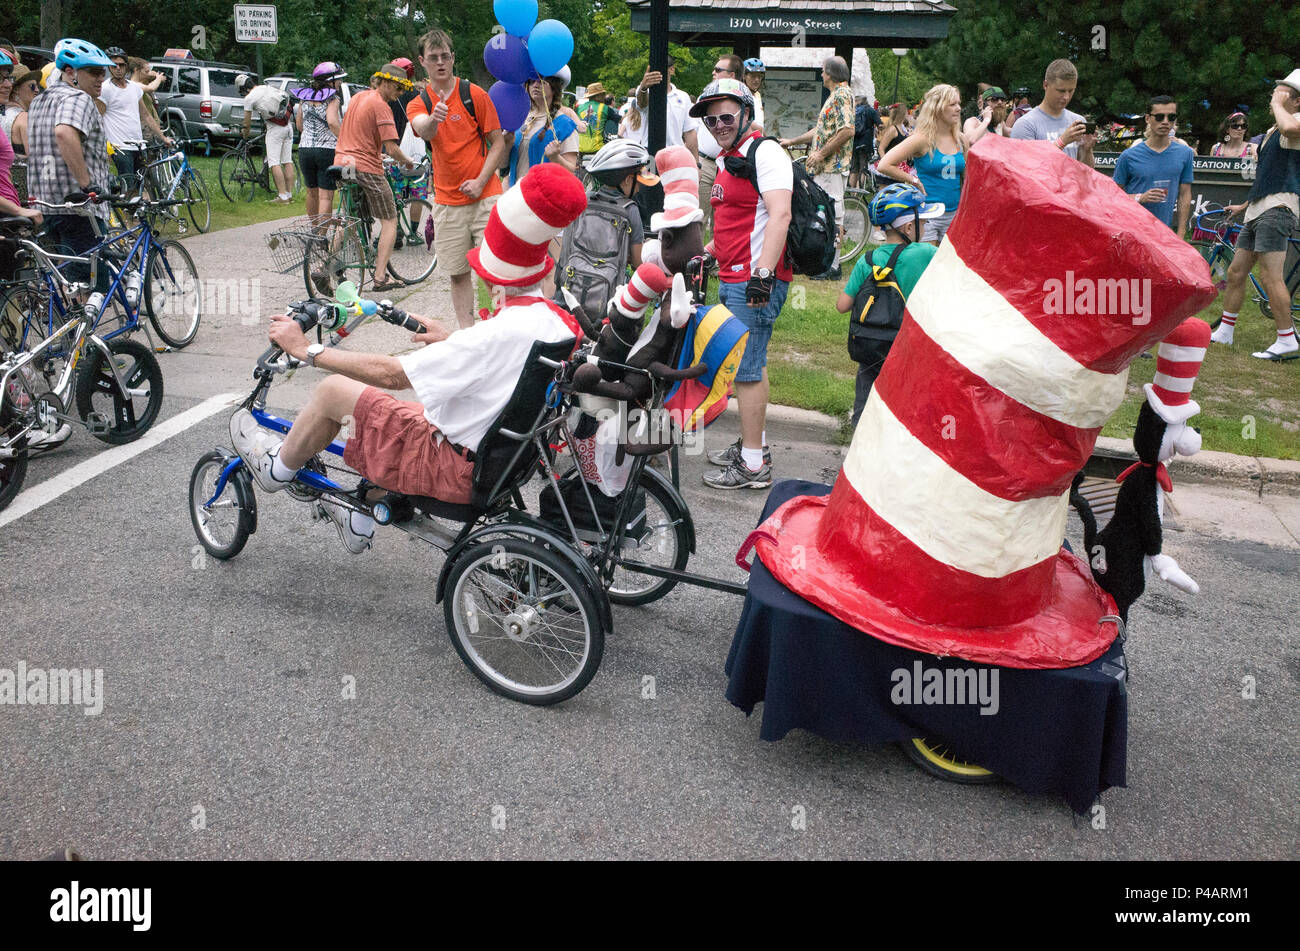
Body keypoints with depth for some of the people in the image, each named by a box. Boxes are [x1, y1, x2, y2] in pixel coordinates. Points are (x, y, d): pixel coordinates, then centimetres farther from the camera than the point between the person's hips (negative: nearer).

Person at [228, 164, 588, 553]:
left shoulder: (501, 332, -30)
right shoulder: (556, 320, -4)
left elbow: (391, 373, -25)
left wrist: (307, 350, -14)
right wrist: (450, 342, 23)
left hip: (456, 470, -9)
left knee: (333, 391, 2)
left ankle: (278, 466, 30)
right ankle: (361, 520, 43)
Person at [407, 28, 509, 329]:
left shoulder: (475, 94, 0)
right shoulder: (417, 105, 6)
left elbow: (498, 143, 1)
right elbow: (424, 130, -18)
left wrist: (480, 181, -12)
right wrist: (433, 119, -42)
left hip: (484, 195, -3)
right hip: (447, 201, 3)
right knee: (458, 273, 7)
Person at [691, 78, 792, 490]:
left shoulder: (765, 152, -12)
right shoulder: (727, 160, 19)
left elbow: (779, 215, -24)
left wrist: (762, 273, -32)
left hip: (755, 280, -10)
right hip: (732, 278, 10)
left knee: (746, 368, -8)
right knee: (748, 363, 17)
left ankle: (753, 465, -1)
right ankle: (753, 443, 30)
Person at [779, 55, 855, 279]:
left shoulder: (842, 95, -14)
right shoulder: (837, 94, 19)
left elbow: (847, 131, -25)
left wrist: (821, 153, -20)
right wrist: (791, 141, 28)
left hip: (832, 167, -11)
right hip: (827, 167, 11)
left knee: (832, 216, -8)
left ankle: (832, 267, -6)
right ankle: (828, 261, 20)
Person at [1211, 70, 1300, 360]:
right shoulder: (1271, 132, 23)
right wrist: (1244, 205, 35)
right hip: (1259, 209, 10)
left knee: (1270, 276, -15)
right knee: (1236, 272, 11)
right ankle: (1224, 332, 21)